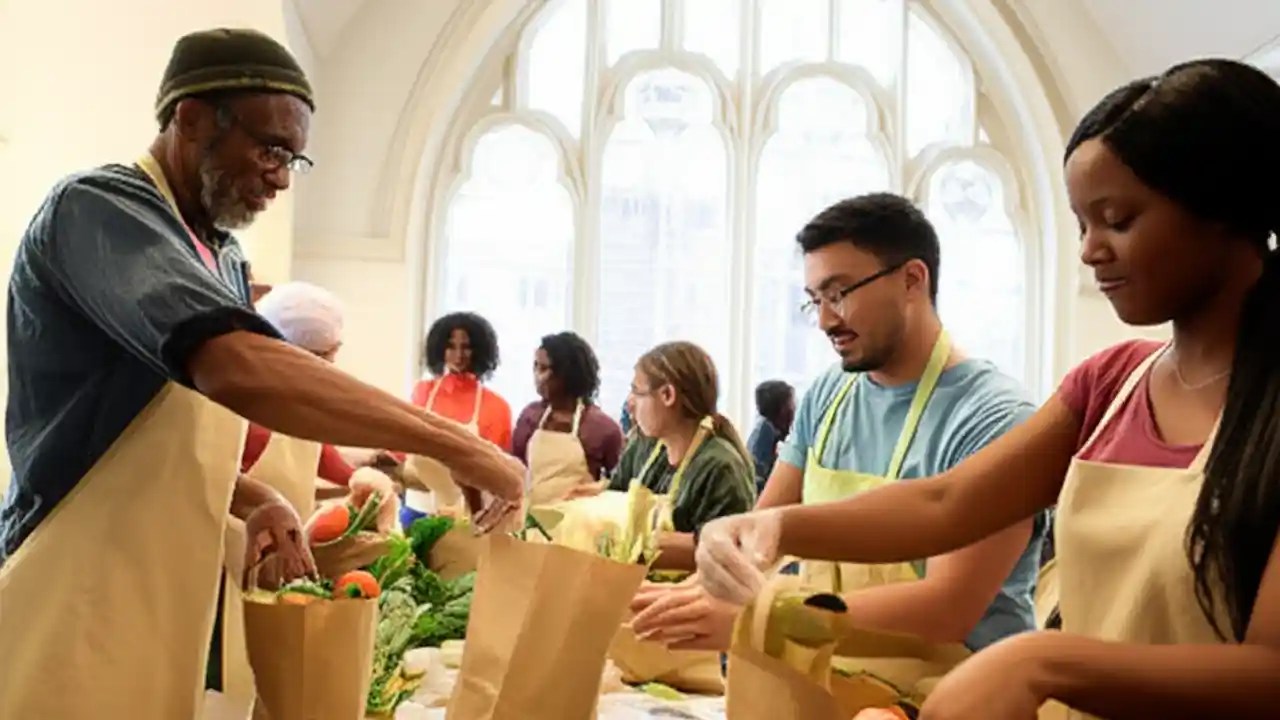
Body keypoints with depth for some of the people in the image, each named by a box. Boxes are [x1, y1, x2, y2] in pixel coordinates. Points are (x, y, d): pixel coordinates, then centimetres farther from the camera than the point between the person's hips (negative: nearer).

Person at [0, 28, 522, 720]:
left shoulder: (222, 261, 11)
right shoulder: (100, 208, -15)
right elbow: (238, 369, -33)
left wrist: (258, 502, 0)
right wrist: (457, 446, -30)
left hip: (154, 616, 8)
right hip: (74, 621, -8)